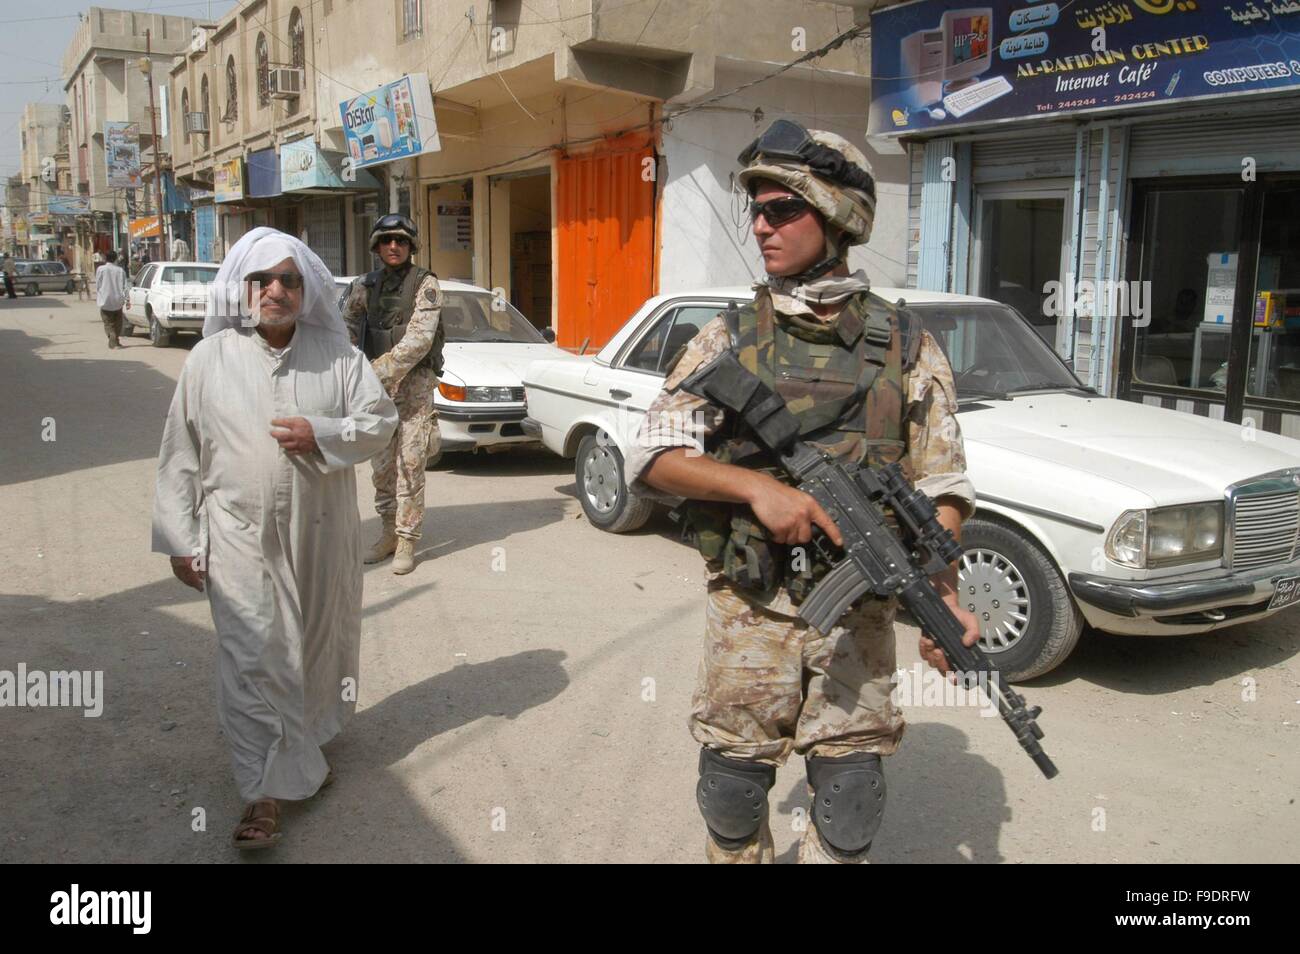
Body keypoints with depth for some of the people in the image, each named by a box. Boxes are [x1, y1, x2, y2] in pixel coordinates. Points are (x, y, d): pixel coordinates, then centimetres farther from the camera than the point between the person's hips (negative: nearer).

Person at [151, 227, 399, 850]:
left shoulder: (336, 354, 1)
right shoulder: (210, 359, -2)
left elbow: (381, 420, 3)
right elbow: (181, 455, 1)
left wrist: (322, 434, -15)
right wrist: (180, 539, -2)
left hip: (321, 532, 2)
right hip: (242, 536, -2)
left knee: (318, 644, 17)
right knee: (253, 659, -5)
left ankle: (307, 744, 42)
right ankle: (264, 795, 2)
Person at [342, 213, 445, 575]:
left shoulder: (425, 284, -5)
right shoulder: (366, 286, 10)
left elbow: (419, 339, -16)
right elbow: (346, 328, 3)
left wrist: (380, 371, -21)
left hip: (414, 384, -5)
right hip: (377, 386, 5)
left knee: (409, 464, -6)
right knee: (382, 466, 10)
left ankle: (407, 542, 0)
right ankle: (388, 534, 22)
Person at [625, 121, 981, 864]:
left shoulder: (907, 348, 0)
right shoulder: (730, 339, 0)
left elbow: (944, 488, 1)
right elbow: (652, 458, -6)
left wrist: (945, 594, -13)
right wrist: (757, 488, -21)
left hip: (859, 615, 0)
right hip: (749, 610, 1)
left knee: (852, 798, 7)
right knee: (733, 786, 11)